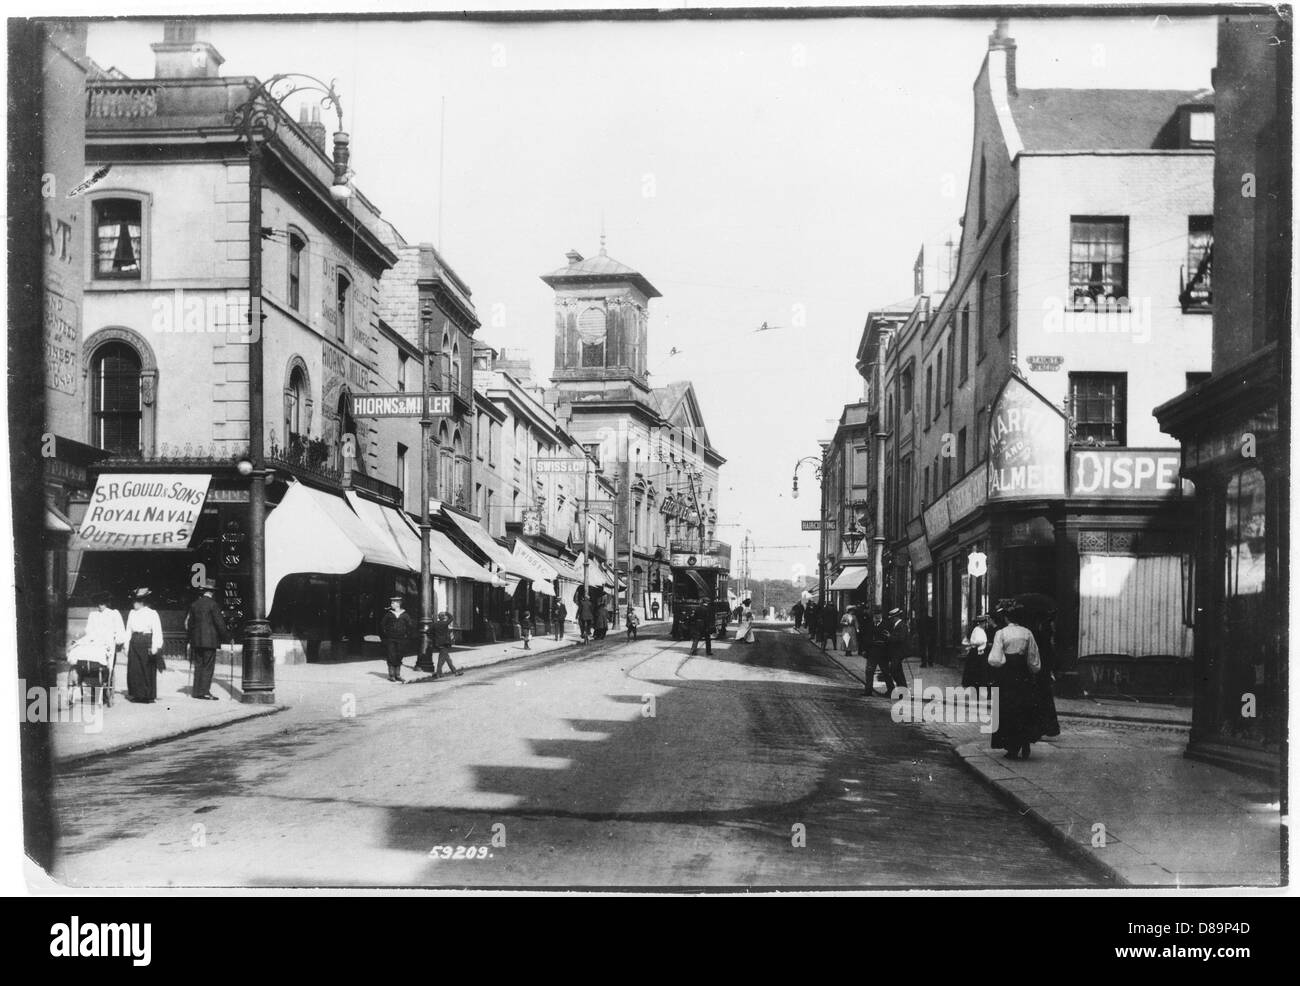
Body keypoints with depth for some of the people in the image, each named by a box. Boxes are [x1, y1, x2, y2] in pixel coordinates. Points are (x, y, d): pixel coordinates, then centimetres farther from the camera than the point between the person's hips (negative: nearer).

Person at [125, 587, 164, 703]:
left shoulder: (152, 613, -3)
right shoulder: (132, 613, 12)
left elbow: (157, 631, -6)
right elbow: (128, 631, 15)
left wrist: (155, 647, -14)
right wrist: (127, 646, 10)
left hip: (147, 642, -4)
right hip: (134, 643, 5)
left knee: (147, 669, 0)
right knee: (133, 669, 1)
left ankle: (148, 695, 8)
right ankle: (137, 694, 9)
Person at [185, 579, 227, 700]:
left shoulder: (194, 604, 9)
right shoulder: (212, 604, -8)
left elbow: (188, 622, 13)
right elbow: (219, 622, -11)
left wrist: (191, 638, 22)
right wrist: (225, 636, 1)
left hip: (196, 640, 6)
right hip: (210, 640, -6)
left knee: (198, 665, 10)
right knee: (208, 666, -2)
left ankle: (196, 691, 10)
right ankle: (204, 691, -6)